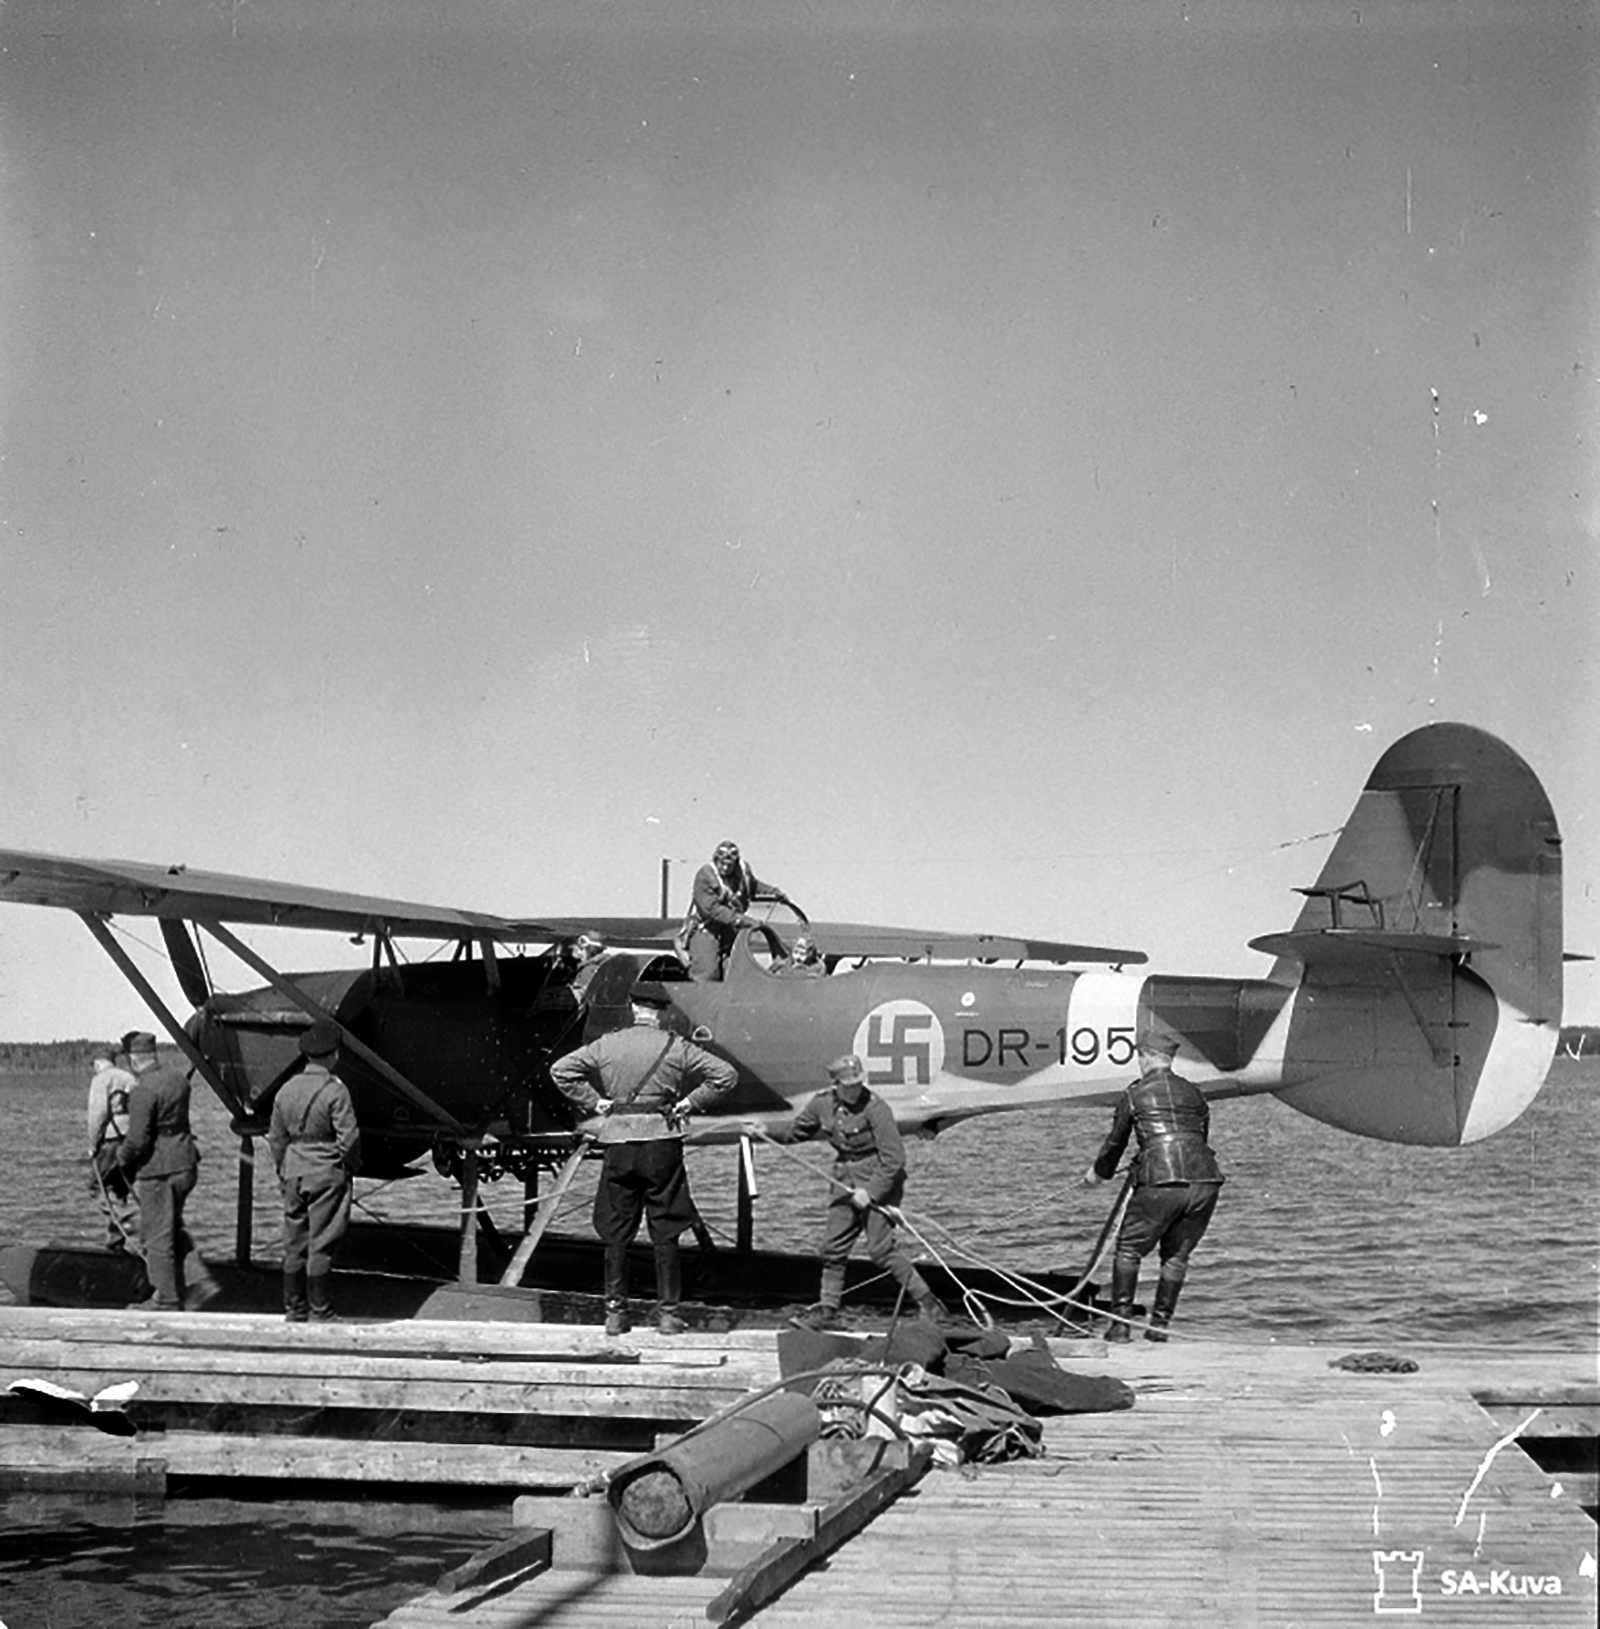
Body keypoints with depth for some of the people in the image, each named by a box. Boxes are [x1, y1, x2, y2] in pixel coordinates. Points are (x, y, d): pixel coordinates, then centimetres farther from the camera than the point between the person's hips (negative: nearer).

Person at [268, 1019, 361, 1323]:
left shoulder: (287, 1090, 4)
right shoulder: (335, 1090, -14)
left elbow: (276, 1138, 10)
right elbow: (349, 1136, -14)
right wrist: (352, 1164, 3)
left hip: (294, 1172, 5)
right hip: (327, 1174, -5)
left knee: (294, 1244, 11)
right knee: (321, 1244, -1)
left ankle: (294, 1310, 17)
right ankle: (321, 1313, 4)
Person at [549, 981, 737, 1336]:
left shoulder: (606, 1045, 4)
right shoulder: (675, 1047, -1)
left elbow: (561, 1070, 2)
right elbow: (725, 1074, -3)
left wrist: (594, 1102, 4)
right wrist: (689, 1103, 3)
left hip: (618, 1139, 1)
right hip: (661, 1138, -1)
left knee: (615, 1232, 9)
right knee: (665, 1232, 5)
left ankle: (615, 1312, 8)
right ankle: (667, 1313, 5)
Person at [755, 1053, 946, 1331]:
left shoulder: (875, 1108, -19)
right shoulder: (823, 1104, 0)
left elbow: (894, 1158, -19)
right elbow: (797, 1131, 20)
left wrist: (870, 1192, -22)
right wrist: (765, 1131, 8)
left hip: (878, 1179, -7)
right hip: (846, 1180, 7)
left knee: (880, 1248, -12)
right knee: (832, 1246, 8)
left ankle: (928, 1303, -4)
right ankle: (829, 1310, 19)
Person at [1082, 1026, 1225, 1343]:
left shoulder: (1133, 1096, 8)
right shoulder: (1194, 1093, 18)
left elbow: (1115, 1143, 18)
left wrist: (1097, 1173, 39)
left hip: (1161, 1183, -4)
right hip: (1205, 1180, 4)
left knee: (1129, 1250, 12)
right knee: (1177, 1255, 17)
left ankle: (1121, 1324, 8)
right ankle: (1160, 1325, 16)